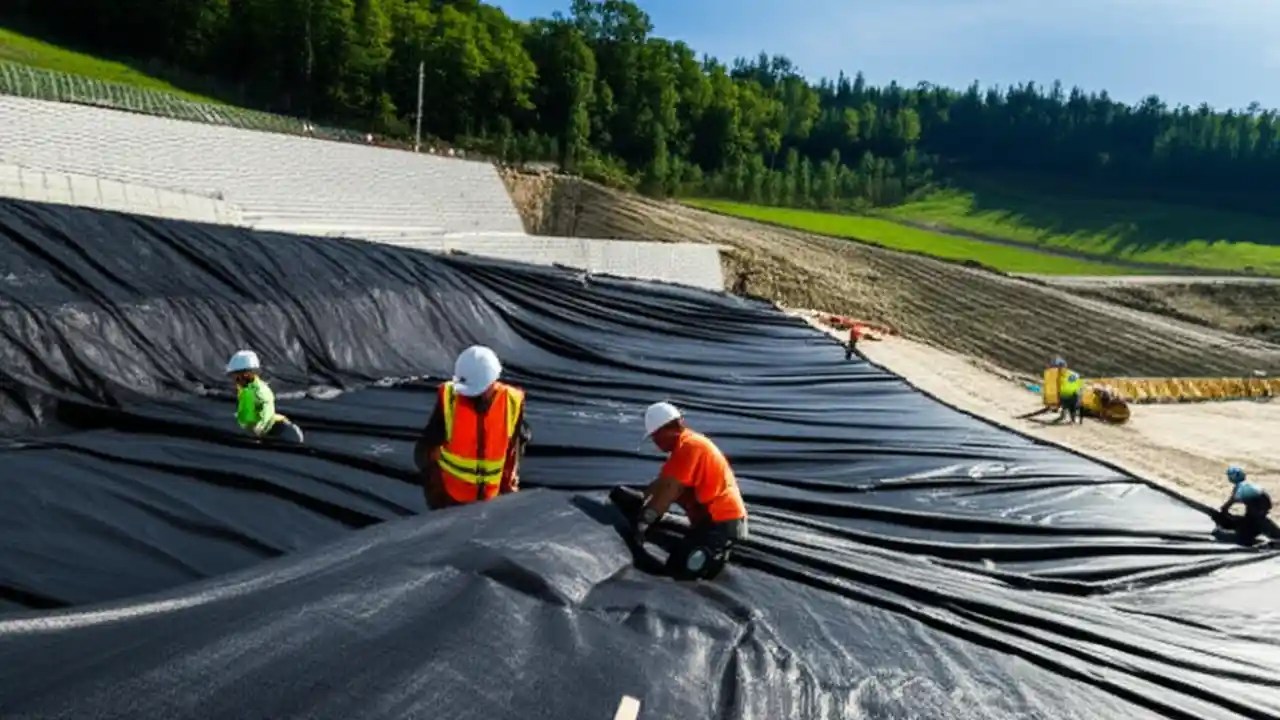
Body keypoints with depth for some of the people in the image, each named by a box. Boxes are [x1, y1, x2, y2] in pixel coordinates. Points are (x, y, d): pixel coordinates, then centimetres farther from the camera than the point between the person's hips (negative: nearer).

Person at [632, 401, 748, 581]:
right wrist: (640, 505, 3)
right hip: (716, 518, 10)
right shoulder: (685, 445, 15)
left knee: (677, 570, -13)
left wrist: (644, 520, -16)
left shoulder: (689, 446, -17)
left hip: (720, 522, -10)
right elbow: (661, 483, 13)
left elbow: (670, 489, -20)